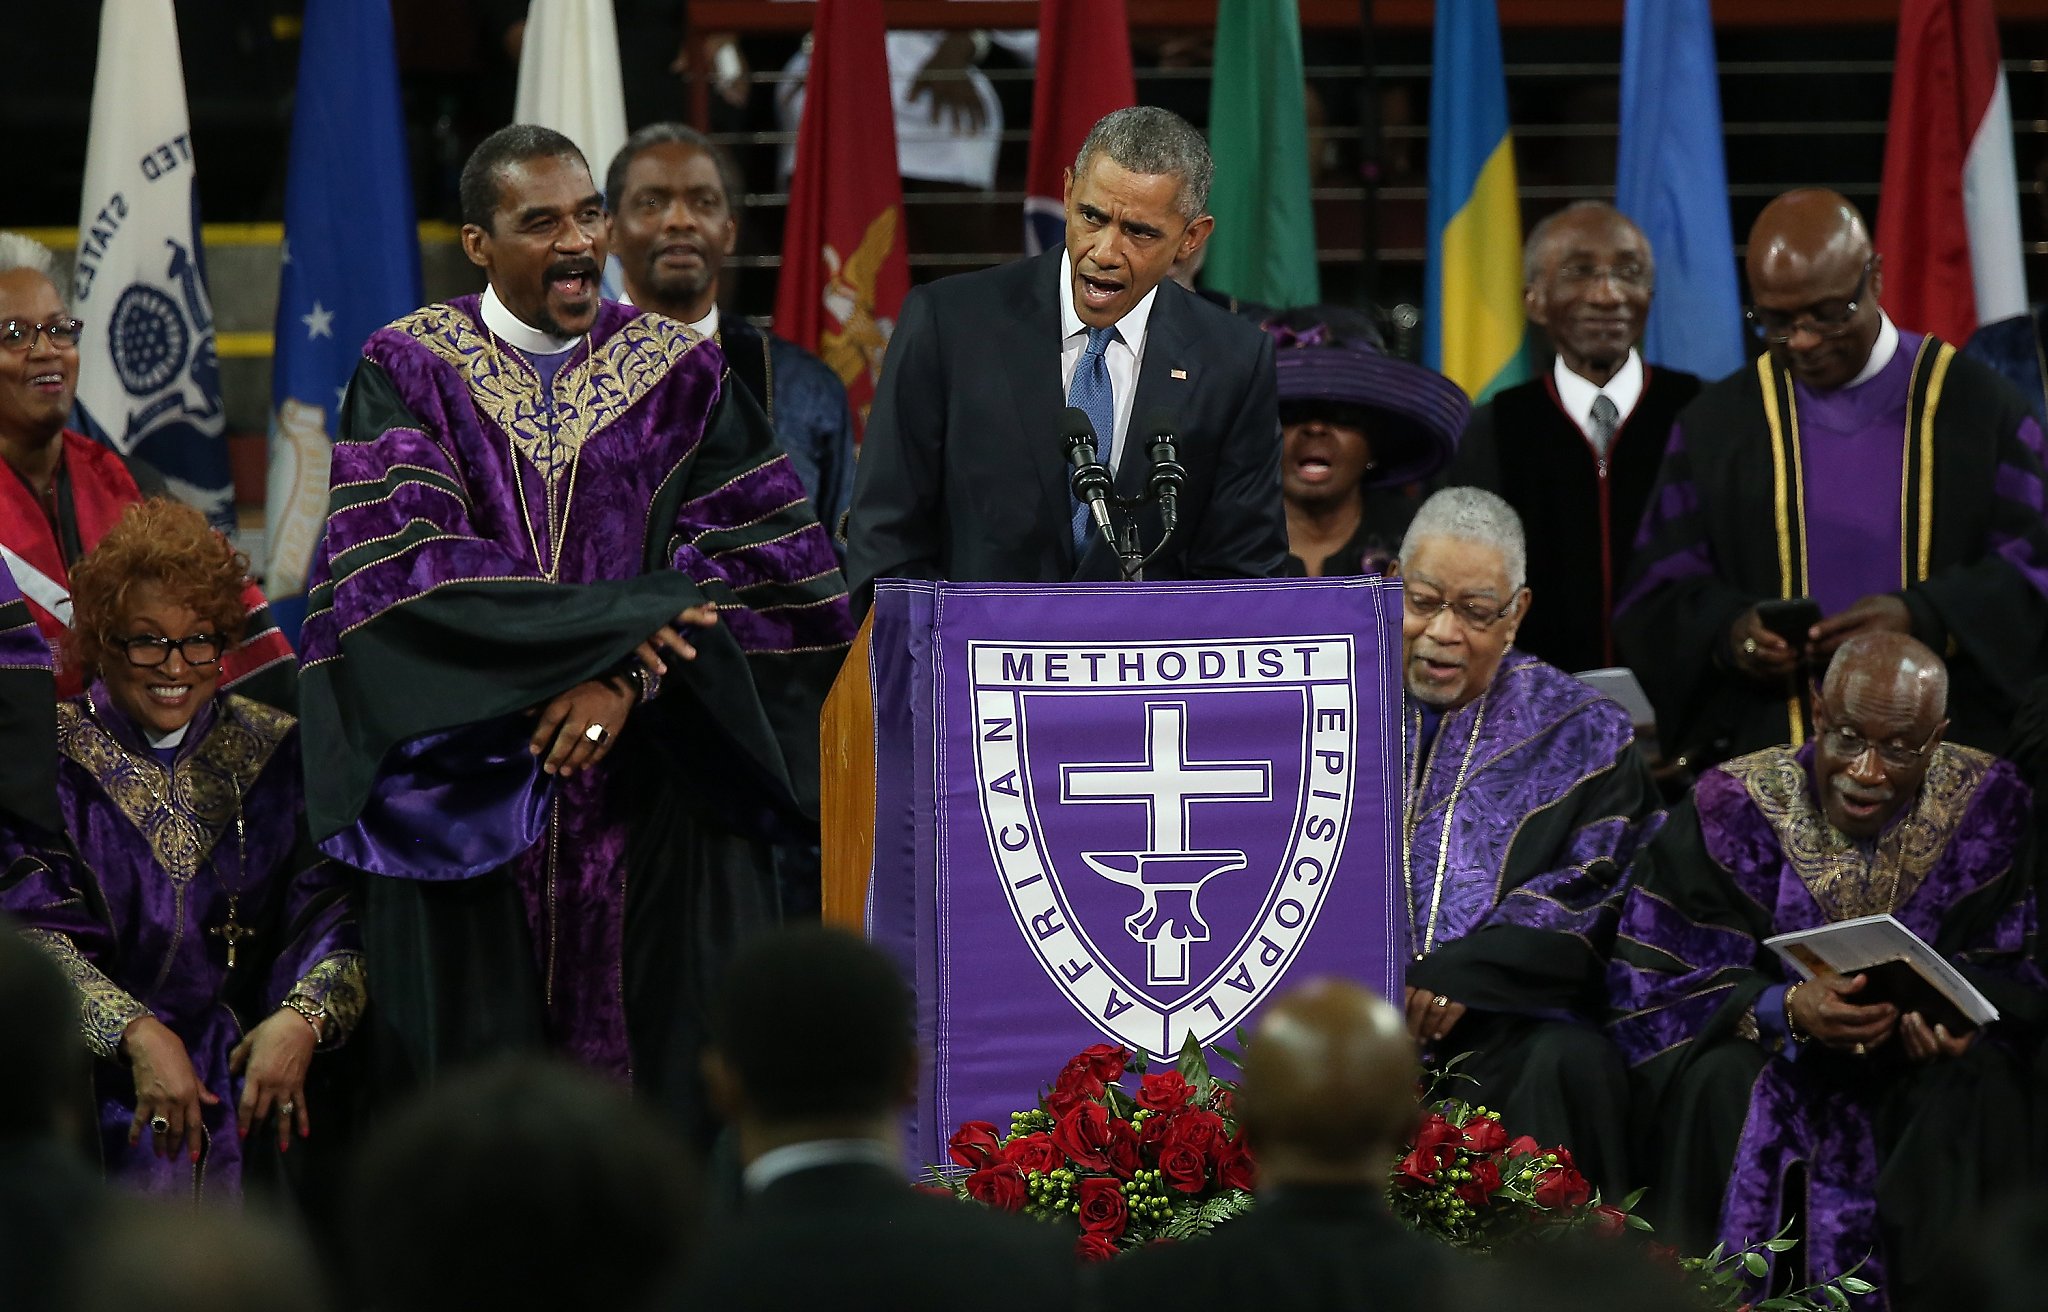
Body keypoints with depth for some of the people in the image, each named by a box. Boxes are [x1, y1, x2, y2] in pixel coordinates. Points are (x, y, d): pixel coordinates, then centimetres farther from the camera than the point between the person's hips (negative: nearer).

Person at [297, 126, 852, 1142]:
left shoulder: (682, 374, 7)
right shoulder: (409, 371, 2)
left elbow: (765, 561, -1)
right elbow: (401, 560, -11)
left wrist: (632, 678, -16)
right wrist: (615, 622, -17)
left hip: (654, 795, 1)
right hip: (468, 792, -1)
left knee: (668, 1074, -3)